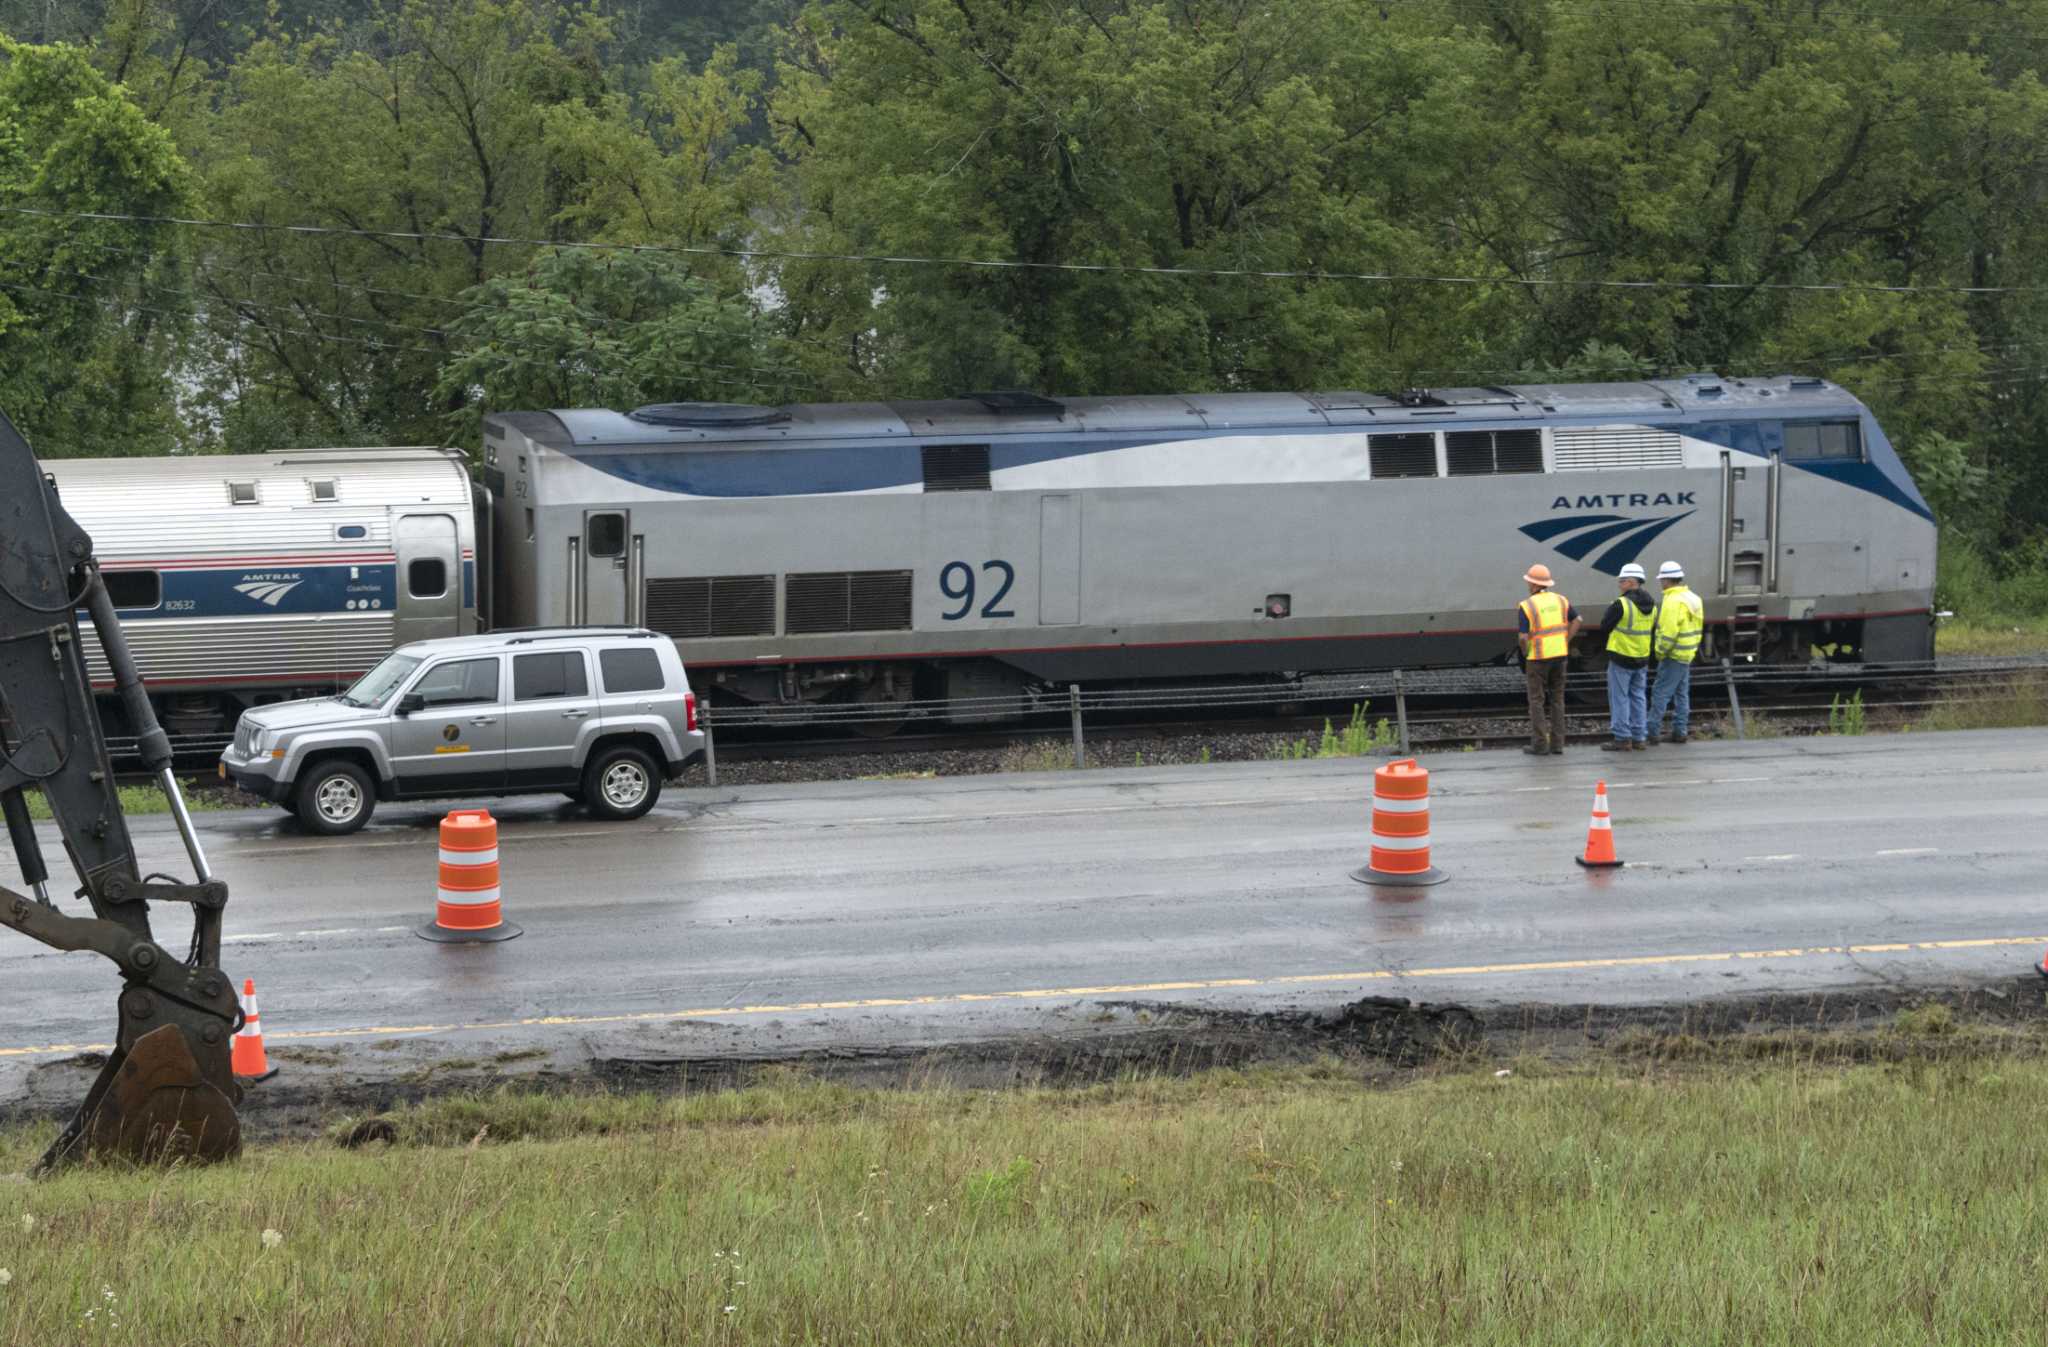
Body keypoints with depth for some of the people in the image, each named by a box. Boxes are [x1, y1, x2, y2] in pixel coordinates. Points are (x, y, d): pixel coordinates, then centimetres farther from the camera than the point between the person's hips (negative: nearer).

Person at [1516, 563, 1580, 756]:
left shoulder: (1526, 606, -12)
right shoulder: (1560, 600, 4)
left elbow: (1523, 637, -16)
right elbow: (1576, 622, 6)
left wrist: (1525, 654, 1)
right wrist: (1565, 643, 9)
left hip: (1538, 658, -5)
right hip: (1559, 655, 5)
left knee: (1537, 700, 3)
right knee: (1557, 699, 10)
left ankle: (1540, 743, 1)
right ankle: (1557, 743, 9)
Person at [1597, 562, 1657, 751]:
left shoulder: (1621, 605, -18)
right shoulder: (1651, 605, 6)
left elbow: (1604, 628, -10)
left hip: (1621, 658, -7)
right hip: (1642, 658, 7)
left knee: (1619, 698, 0)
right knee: (1638, 697, 14)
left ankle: (1622, 739, -1)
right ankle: (1639, 737, 16)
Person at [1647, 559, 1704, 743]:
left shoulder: (1673, 601, -19)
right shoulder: (1692, 598, 12)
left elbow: (1669, 631, -24)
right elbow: (1698, 627, 16)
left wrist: (1660, 652, -13)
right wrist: (1693, 647, 18)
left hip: (1673, 656, -10)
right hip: (1687, 655, 10)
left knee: (1660, 693, -6)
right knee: (1681, 694, 13)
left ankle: (1652, 732, -7)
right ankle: (1679, 732, 15)